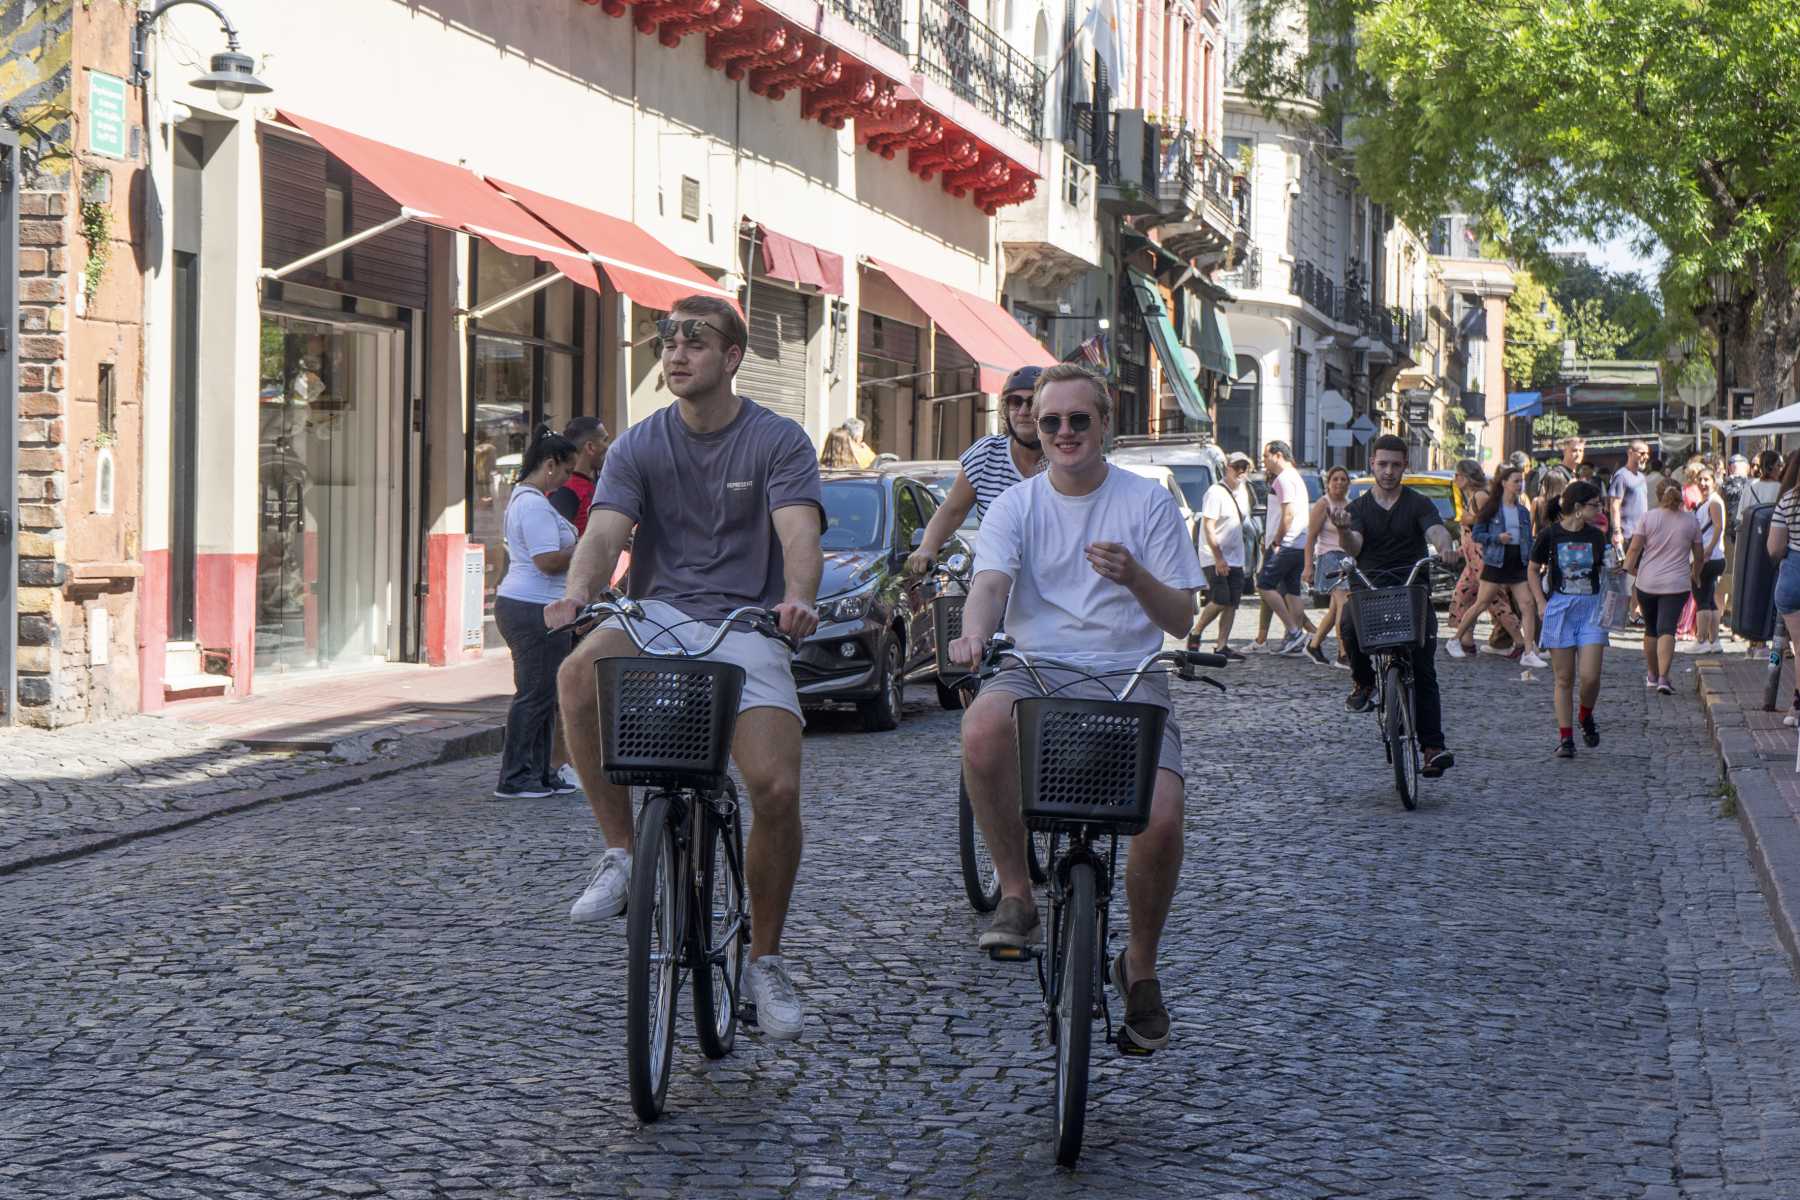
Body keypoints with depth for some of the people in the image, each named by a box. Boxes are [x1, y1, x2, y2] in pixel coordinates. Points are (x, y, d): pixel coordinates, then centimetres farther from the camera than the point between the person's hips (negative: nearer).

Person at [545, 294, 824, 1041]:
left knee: (776, 788, -19)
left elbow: (798, 534, -14)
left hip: (745, 623, -1)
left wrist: (798, 599, -37)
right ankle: (620, 853, -16)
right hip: (657, 614, 2)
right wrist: (579, 590, -30)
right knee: (579, 676, -33)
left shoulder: (778, 441, 1)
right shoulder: (640, 446, 7)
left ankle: (765, 960, 3)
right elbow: (605, 532, -8)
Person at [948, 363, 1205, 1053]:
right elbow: (990, 583, -10)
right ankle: (1017, 893, -16)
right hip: (1037, 671, 1)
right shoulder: (1017, 505, 9)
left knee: (1162, 817, -25)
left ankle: (1140, 965, 4)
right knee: (982, 729, -37)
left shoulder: (1148, 502, 7)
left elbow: (1180, 619, 3)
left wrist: (1134, 576, -20)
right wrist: (974, 634, -34)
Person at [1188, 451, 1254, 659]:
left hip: (1235, 558, 7)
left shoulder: (1243, 491, 13)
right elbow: (1208, 527, -15)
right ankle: (1195, 634, 3)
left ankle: (1222, 646, 4)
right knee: (1220, 601, -15)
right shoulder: (1216, 492, -12)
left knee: (1232, 603, 1)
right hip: (1214, 558, -7)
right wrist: (1219, 558, -20)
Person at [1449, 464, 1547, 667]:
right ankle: (1455, 640, 17)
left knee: (1528, 605, -8)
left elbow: (1528, 540, 16)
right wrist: (1497, 538, -18)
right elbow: (1476, 534, -3)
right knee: (1481, 604, 1)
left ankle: (1529, 653, -8)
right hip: (1496, 564, -4)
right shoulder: (1491, 508, -3)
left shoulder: (1523, 511, 12)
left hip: (1518, 564, 4)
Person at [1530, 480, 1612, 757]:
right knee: (1564, 678, 1)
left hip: (1591, 608, 2)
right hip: (1559, 608, -2)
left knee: (1590, 676, -9)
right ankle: (1565, 737, 11)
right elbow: (1534, 571, 7)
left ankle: (1586, 717, 21)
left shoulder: (1596, 537, 4)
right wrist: (1542, 604, -2)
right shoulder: (1549, 535, -4)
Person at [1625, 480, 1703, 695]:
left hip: (1647, 582, 1)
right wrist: (1695, 575, 29)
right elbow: (1698, 554, 11)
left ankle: (1652, 675, 30)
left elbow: (1634, 548, -4)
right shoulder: (1691, 520, 2)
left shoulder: (1648, 518, -2)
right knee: (1667, 630, -7)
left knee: (1651, 629, 16)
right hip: (1676, 584, -1)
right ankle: (1663, 677, -22)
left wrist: (1629, 566, 12)